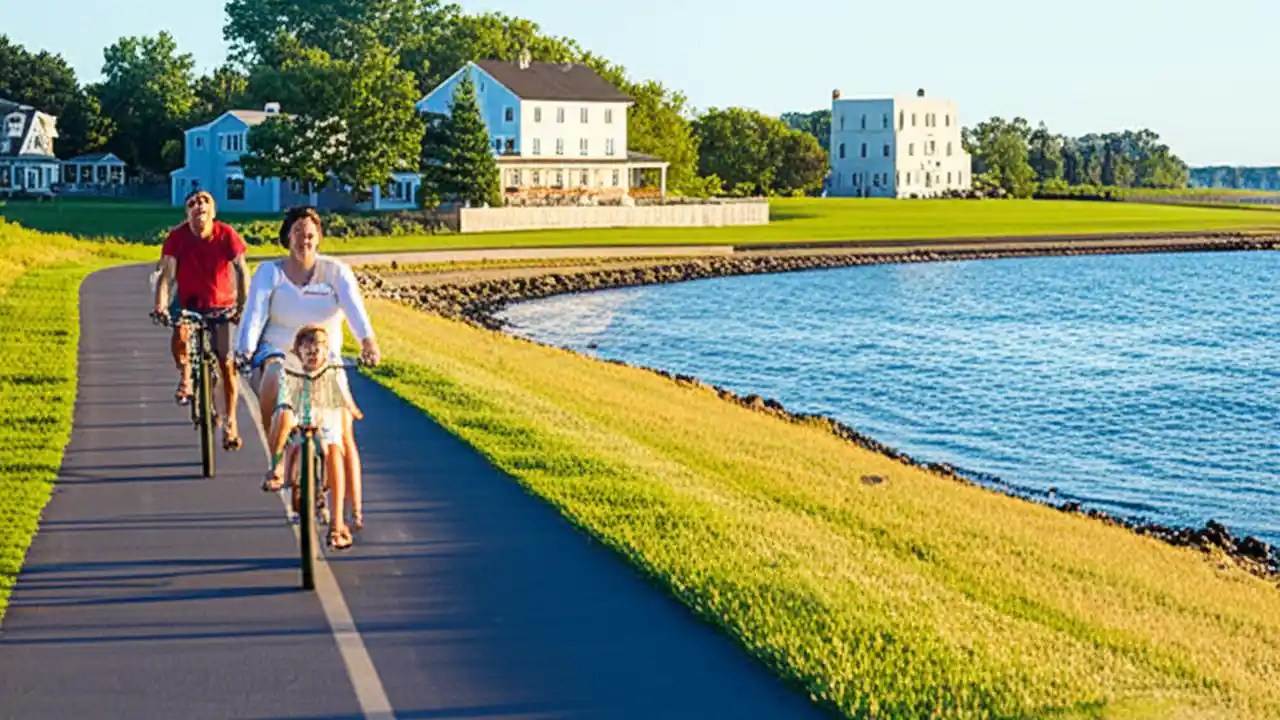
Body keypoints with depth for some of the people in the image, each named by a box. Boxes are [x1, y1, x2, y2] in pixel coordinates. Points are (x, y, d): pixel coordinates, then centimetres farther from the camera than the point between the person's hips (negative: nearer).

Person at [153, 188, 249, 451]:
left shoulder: (226, 234, -18)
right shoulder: (177, 237, -17)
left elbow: (242, 270, -11)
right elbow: (166, 274, -20)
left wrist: (243, 305, -18)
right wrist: (160, 304, -35)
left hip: (221, 304, 0)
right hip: (188, 301, 0)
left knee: (226, 364, -4)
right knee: (180, 335, -30)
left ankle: (230, 422, 8)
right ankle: (185, 378, 1)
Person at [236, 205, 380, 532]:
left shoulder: (336, 271, -3)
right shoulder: (269, 272, -2)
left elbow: (354, 307, -19)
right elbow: (255, 313, -14)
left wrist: (368, 341, -38)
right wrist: (245, 351, -32)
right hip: (277, 352, 0)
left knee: (344, 434, -12)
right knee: (272, 381, -36)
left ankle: (356, 513, -4)